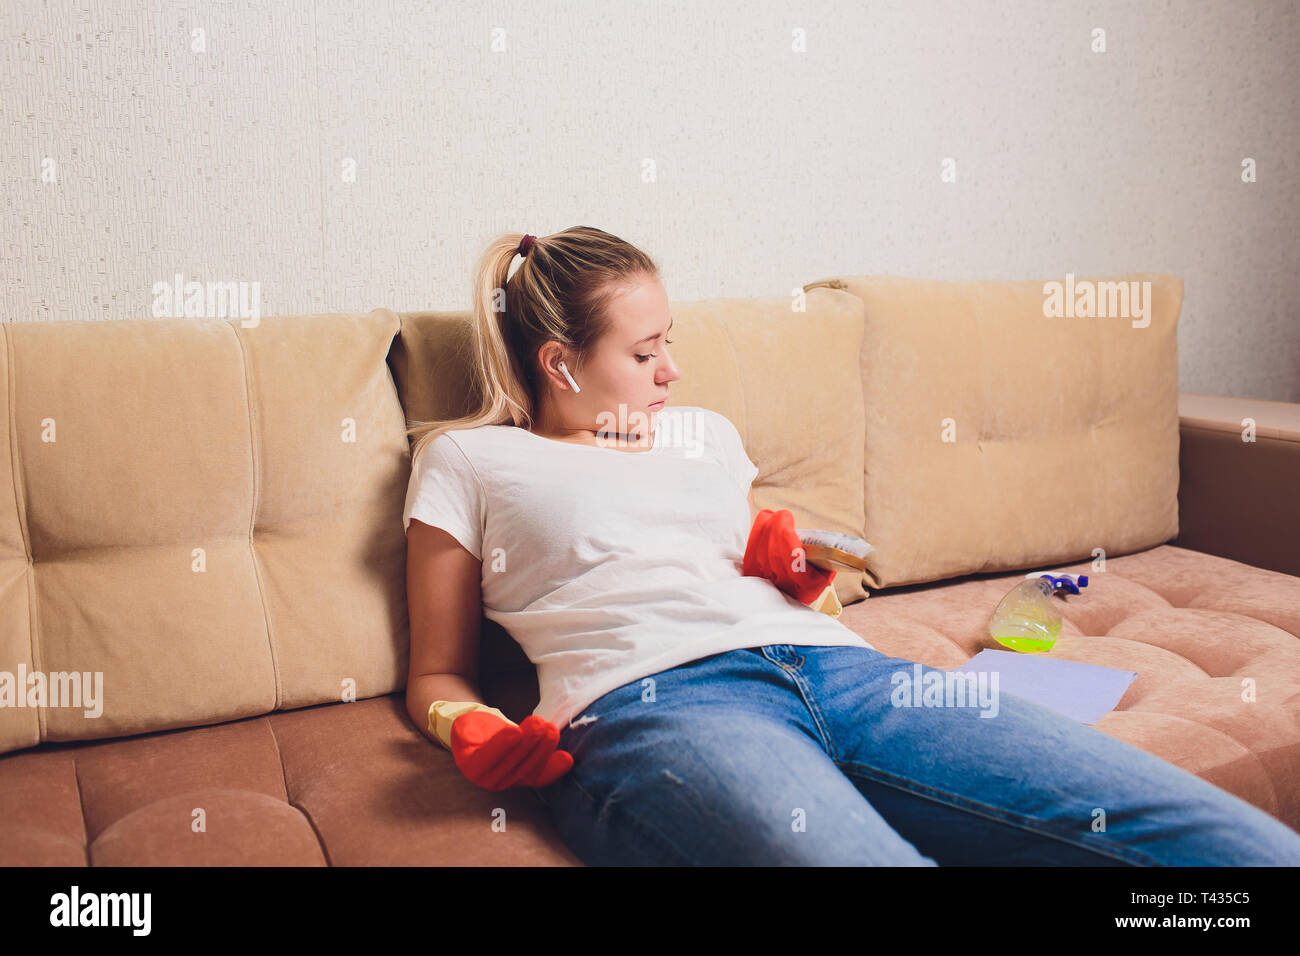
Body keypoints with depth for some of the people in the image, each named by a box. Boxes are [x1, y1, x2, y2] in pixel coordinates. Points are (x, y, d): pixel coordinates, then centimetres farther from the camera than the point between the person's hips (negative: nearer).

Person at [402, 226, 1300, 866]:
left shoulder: (704, 431, 33)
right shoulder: (467, 461, 21)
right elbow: (439, 674, 19)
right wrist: (476, 734, -4)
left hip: (837, 665, 5)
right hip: (649, 700, -4)